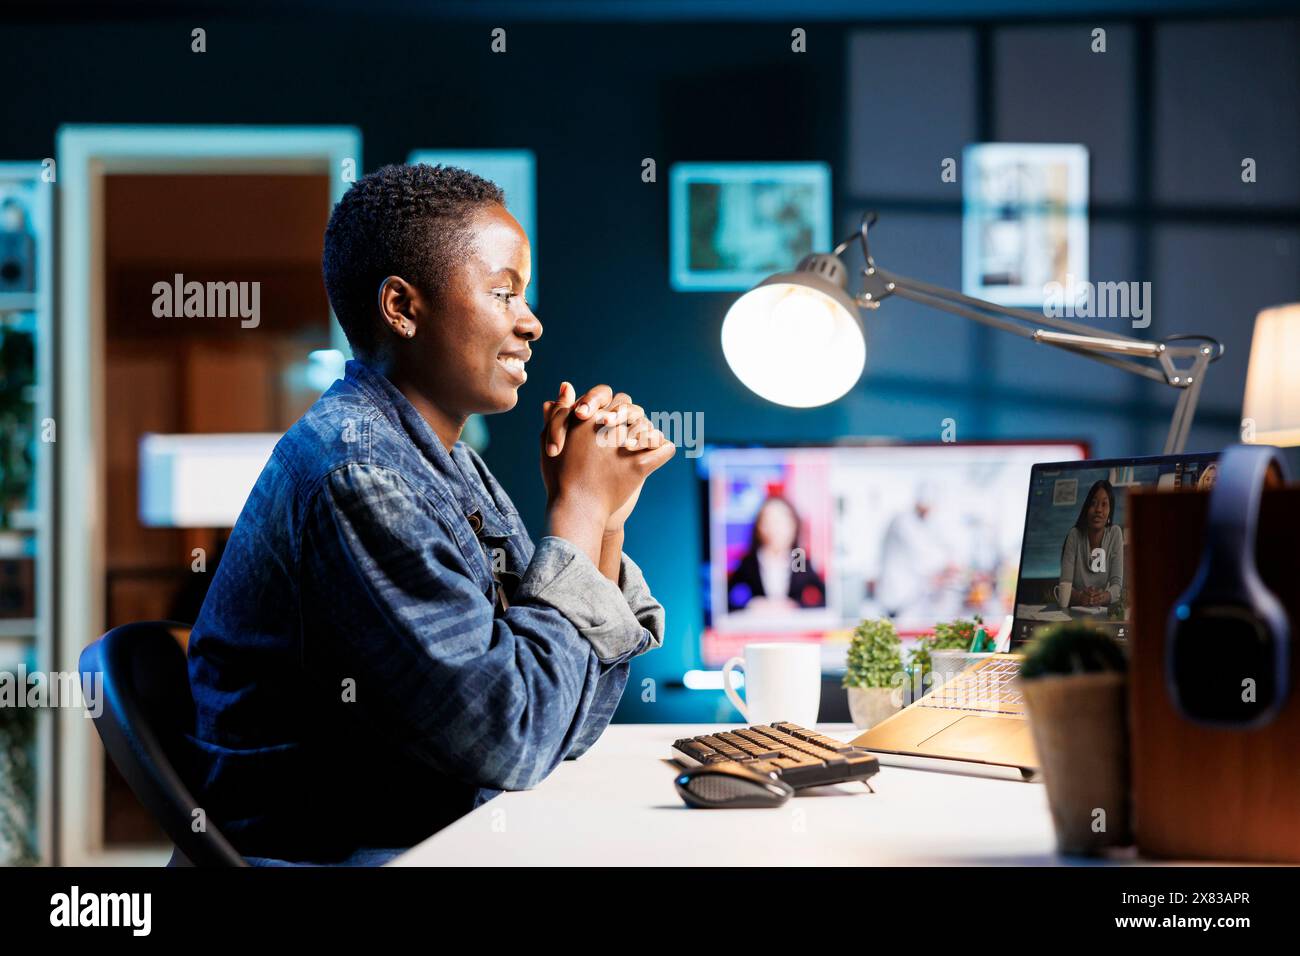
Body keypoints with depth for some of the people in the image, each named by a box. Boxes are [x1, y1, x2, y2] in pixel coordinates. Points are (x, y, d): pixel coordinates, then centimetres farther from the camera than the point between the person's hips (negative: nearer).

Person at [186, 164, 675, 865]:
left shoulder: (453, 468, 10)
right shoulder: (355, 472, -18)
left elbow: (570, 724, 10)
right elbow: (511, 740, -21)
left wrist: (605, 514, 0)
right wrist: (580, 507, -12)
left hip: (439, 833, 8)